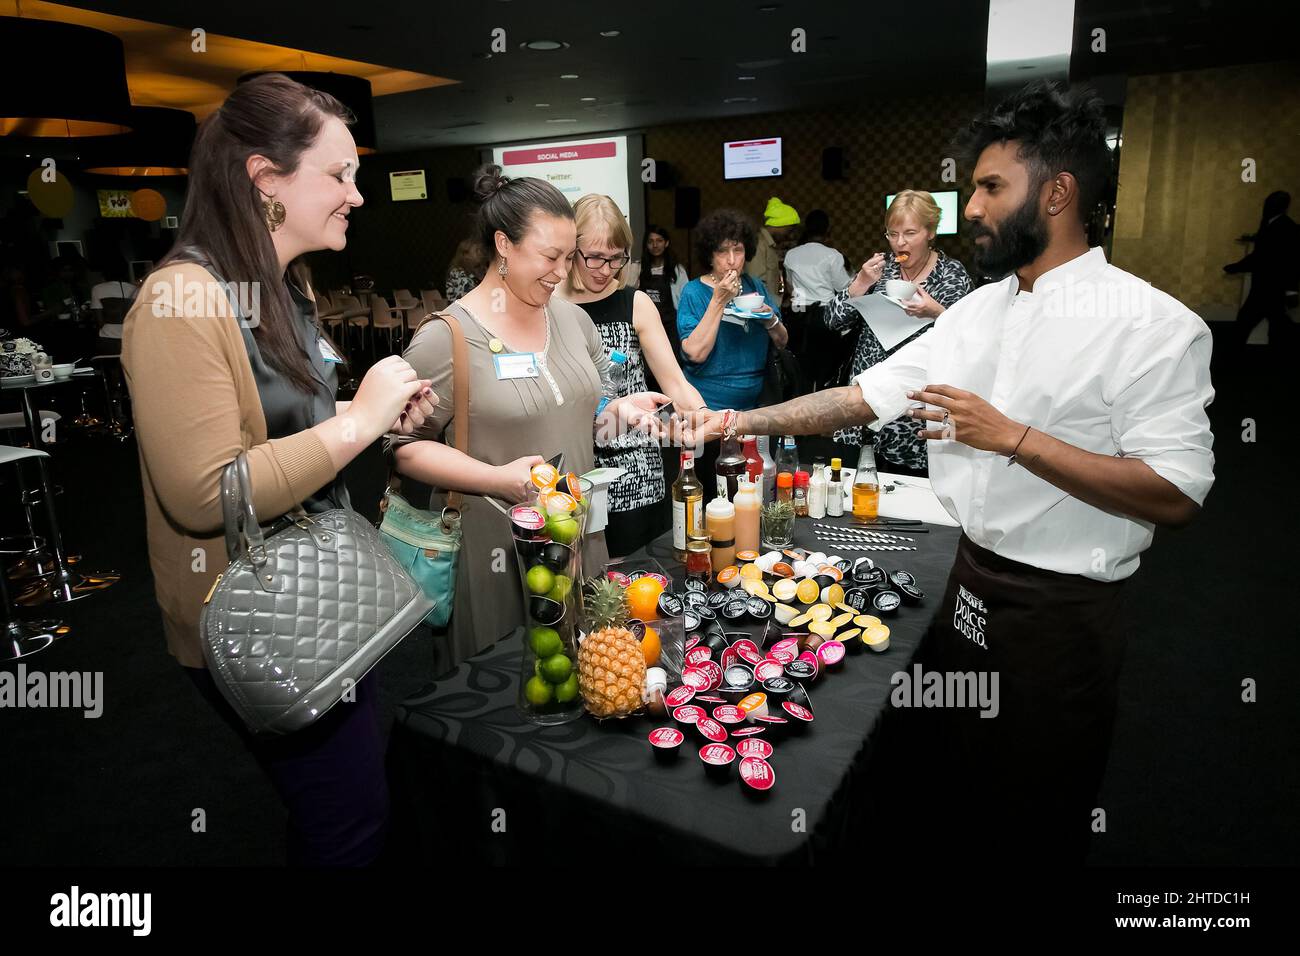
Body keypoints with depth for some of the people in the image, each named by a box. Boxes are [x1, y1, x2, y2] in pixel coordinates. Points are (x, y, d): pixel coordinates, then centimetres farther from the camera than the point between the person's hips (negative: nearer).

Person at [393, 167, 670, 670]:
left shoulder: (572, 317, 6)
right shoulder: (445, 337, -14)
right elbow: (406, 447, -13)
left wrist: (622, 408, -4)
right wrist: (498, 478, -24)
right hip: (494, 552, -5)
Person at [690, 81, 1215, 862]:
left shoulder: (1152, 325, -16)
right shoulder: (979, 309, 4)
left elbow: (1177, 496, -20)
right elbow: (865, 396, 4)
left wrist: (1012, 437, -26)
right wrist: (744, 421, -2)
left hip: (1061, 611, -6)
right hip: (969, 581, 6)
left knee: (1036, 820, 14)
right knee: (956, 786, 24)